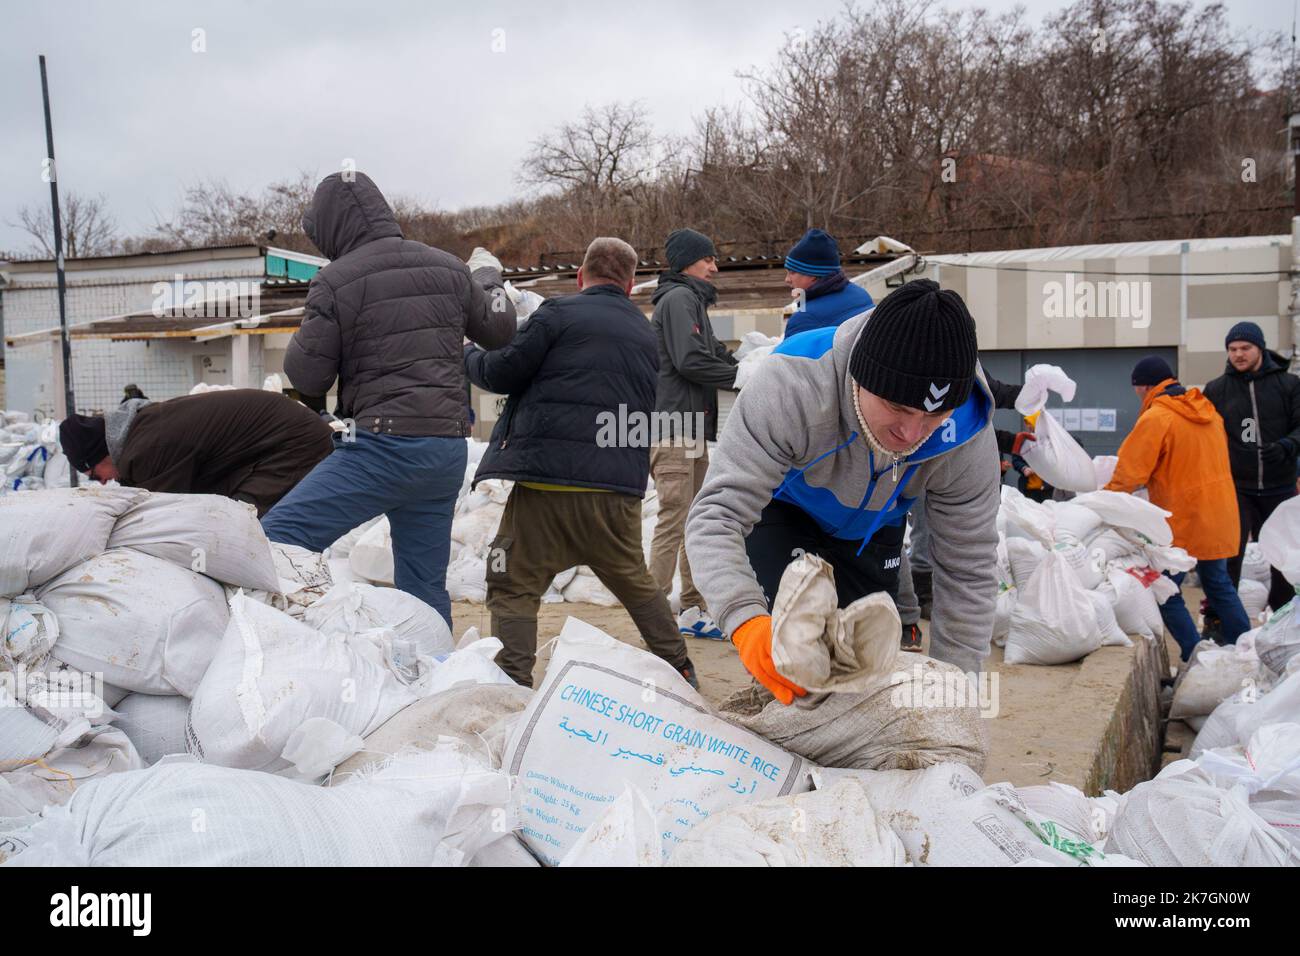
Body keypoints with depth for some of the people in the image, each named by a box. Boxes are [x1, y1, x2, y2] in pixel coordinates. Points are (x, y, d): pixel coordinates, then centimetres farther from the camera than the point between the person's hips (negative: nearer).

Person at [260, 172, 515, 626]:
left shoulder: (335, 281, -6)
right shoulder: (449, 268, 11)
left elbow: (307, 376, -3)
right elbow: (500, 330, 24)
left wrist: (312, 327, 18)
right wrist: (488, 277, 43)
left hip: (385, 445, -7)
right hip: (448, 449, 7)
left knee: (278, 538, -5)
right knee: (426, 588, 14)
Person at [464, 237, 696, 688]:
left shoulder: (558, 312, -1)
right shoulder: (646, 333, 18)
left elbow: (502, 374, -2)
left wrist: (469, 356, 17)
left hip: (548, 477, -5)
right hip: (619, 486, 6)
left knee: (513, 587, 4)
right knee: (634, 581, 22)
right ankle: (680, 669, 27)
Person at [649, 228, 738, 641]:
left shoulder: (692, 300, 25)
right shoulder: (678, 298, -7)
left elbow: (715, 354, 20)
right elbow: (690, 360, -18)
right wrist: (742, 377, -8)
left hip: (692, 426, 10)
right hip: (674, 425, -10)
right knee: (674, 519, -11)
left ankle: (692, 609, 18)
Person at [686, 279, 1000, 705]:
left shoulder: (968, 437, -33)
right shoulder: (792, 386, -45)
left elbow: (967, 574, -21)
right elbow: (717, 515, -47)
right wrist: (746, 622, -64)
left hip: (873, 527, 3)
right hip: (781, 508, -3)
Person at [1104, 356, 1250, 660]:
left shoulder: (1155, 418, -16)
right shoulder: (1207, 410, 9)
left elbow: (1129, 473, -14)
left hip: (1182, 520, -8)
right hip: (1219, 516, 8)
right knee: (1219, 584, 20)